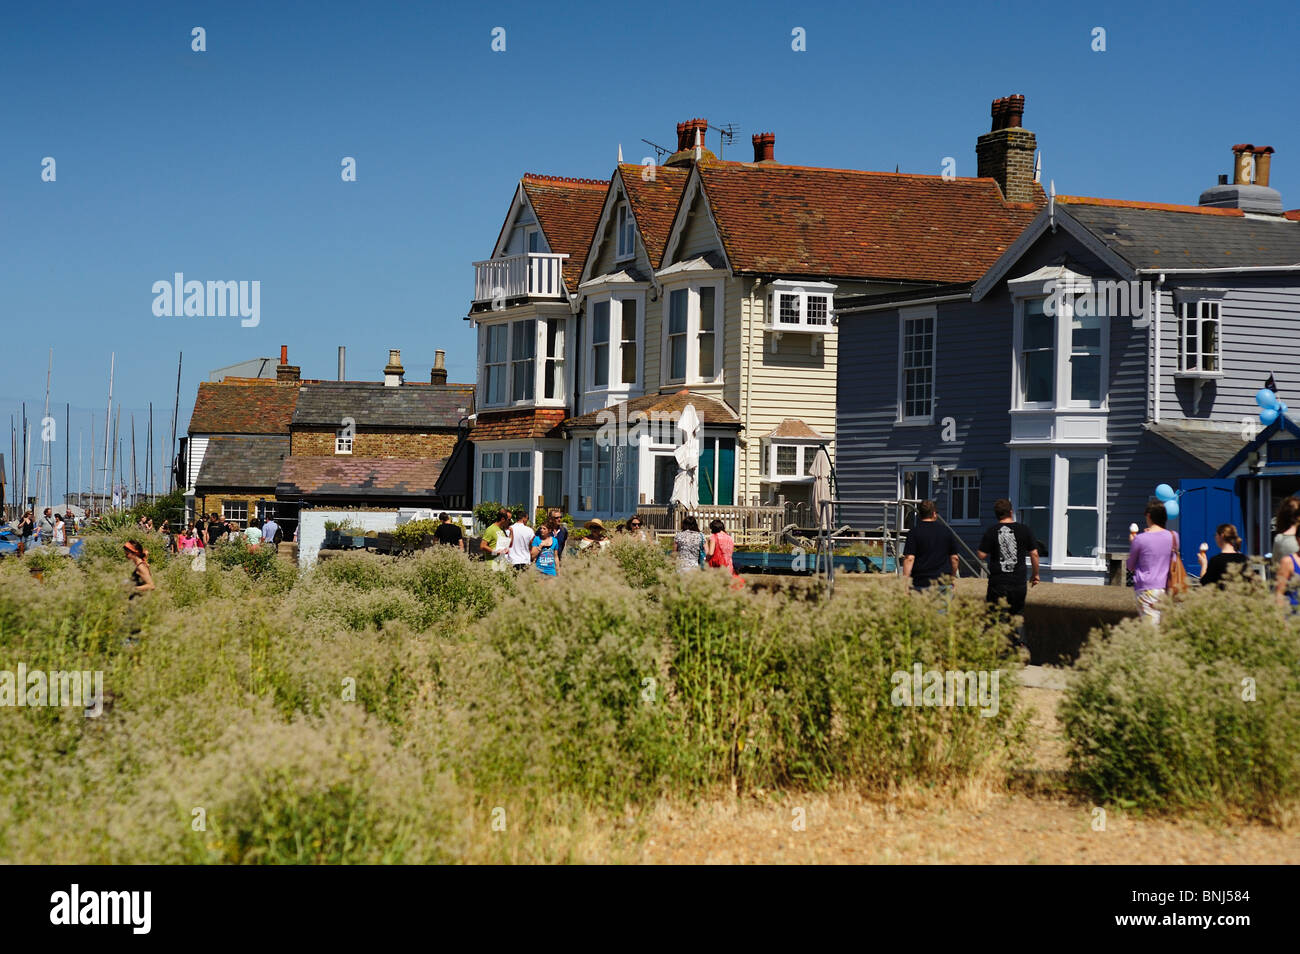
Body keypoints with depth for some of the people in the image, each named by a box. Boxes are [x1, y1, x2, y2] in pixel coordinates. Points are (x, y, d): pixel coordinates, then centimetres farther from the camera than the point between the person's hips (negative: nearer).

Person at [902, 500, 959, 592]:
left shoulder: (914, 532, -4)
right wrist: (953, 577, 25)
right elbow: (954, 558, 11)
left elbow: (909, 558, -10)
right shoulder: (947, 531, 6)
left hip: (920, 584, -2)